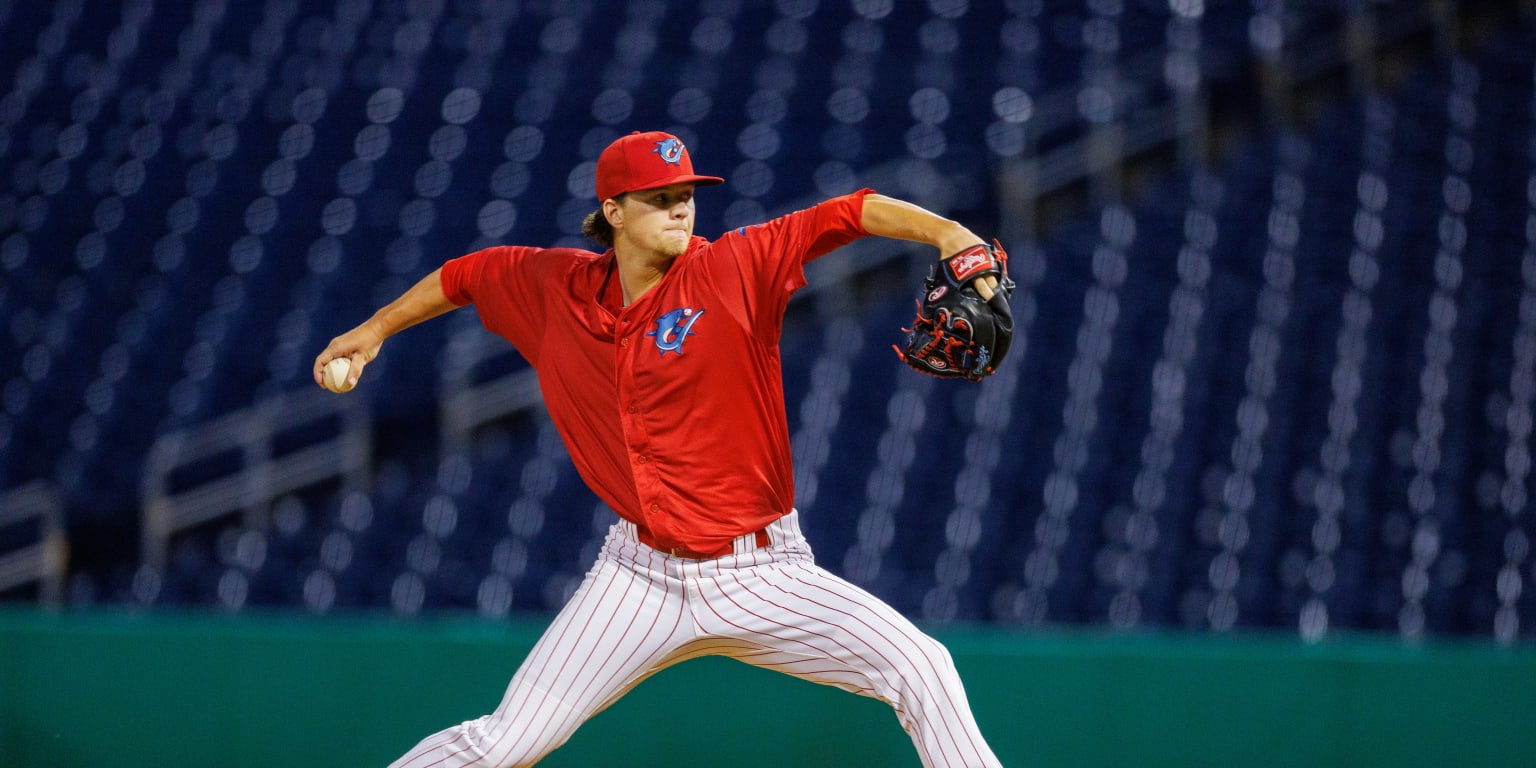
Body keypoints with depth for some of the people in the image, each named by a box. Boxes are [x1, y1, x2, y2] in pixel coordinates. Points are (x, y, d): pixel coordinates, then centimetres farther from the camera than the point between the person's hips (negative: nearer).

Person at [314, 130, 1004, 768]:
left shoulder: (736, 269, -8)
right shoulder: (551, 288, 3)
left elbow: (851, 215, -18)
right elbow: (466, 275, 23)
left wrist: (947, 233, -33)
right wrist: (377, 328, 31)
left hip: (763, 579, -1)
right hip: (642, 579, 2)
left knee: (921, 668, -19)